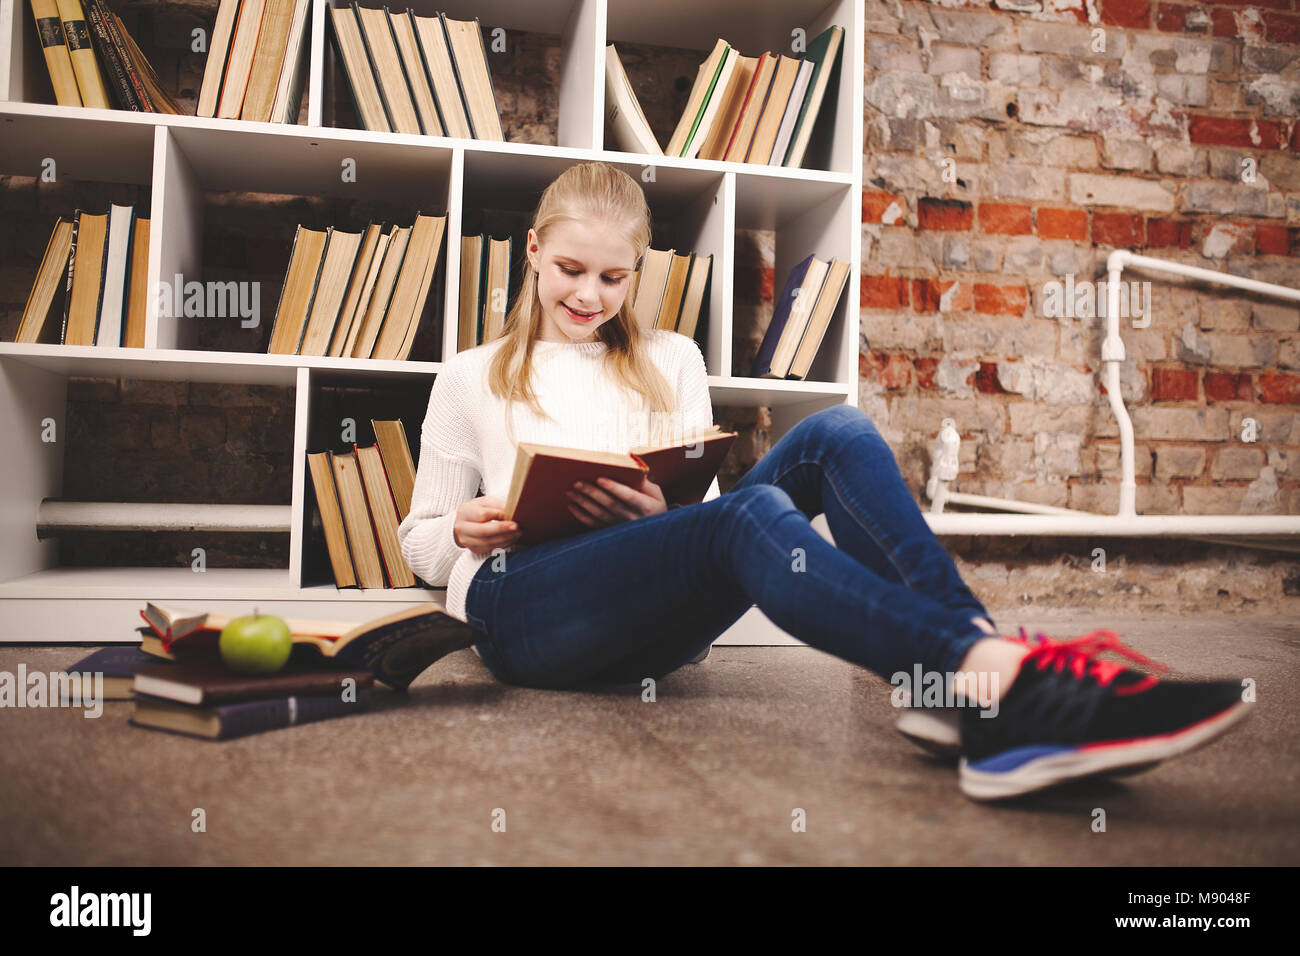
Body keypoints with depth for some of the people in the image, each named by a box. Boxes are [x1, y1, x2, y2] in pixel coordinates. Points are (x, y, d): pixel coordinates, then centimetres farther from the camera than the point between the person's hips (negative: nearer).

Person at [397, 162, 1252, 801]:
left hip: (650, 626, 3)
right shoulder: (470, 379, 19)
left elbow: (706, 502, 18)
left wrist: (663, 513, -6)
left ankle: (967, 681, -45)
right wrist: (466, 529, -6)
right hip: (518, 603, -3)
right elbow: (419, 542, 19)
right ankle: (1003, 684, -55)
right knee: (752, 514, -35)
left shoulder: (671, 361, 24)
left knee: (835, 436, -22)